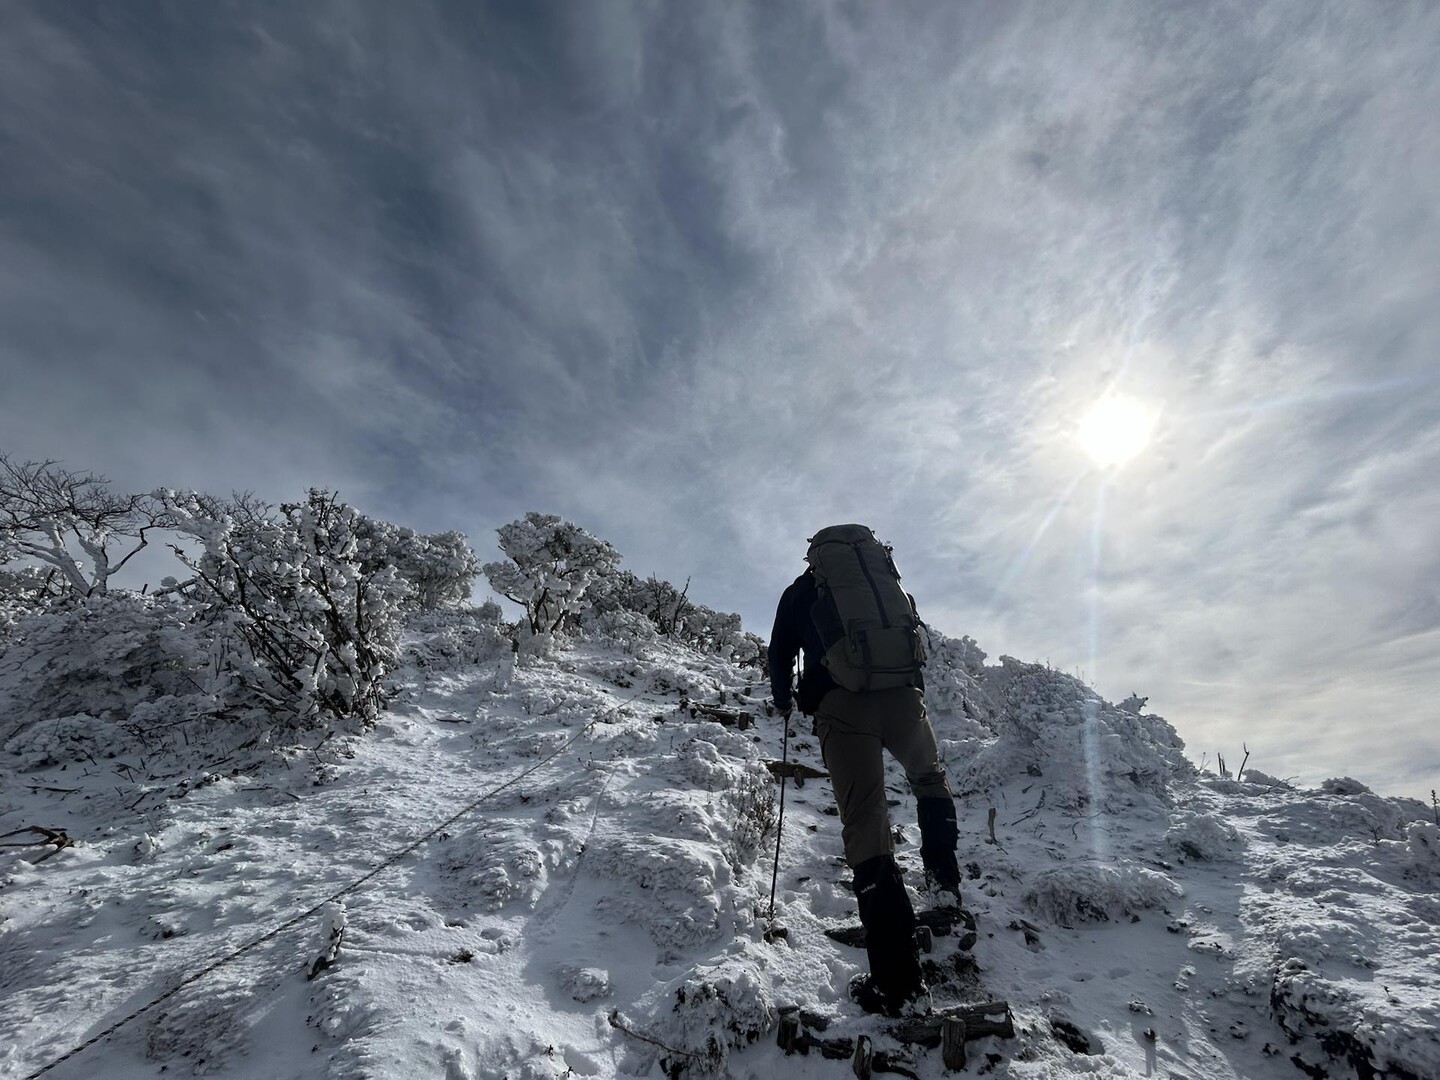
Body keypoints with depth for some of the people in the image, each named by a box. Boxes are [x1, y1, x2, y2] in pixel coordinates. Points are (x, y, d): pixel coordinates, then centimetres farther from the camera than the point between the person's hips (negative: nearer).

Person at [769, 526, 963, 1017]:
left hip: (838, 704, -2)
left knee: (865, 824, -4)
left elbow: (781, 655, 18)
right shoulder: (887, 578, 23)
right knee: (929, 776, 31)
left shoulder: (800, 591, 18)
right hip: (903, 695, 2)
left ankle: (897, 979, -8)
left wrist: (784, 701, 35)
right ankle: (943, 875, 16)